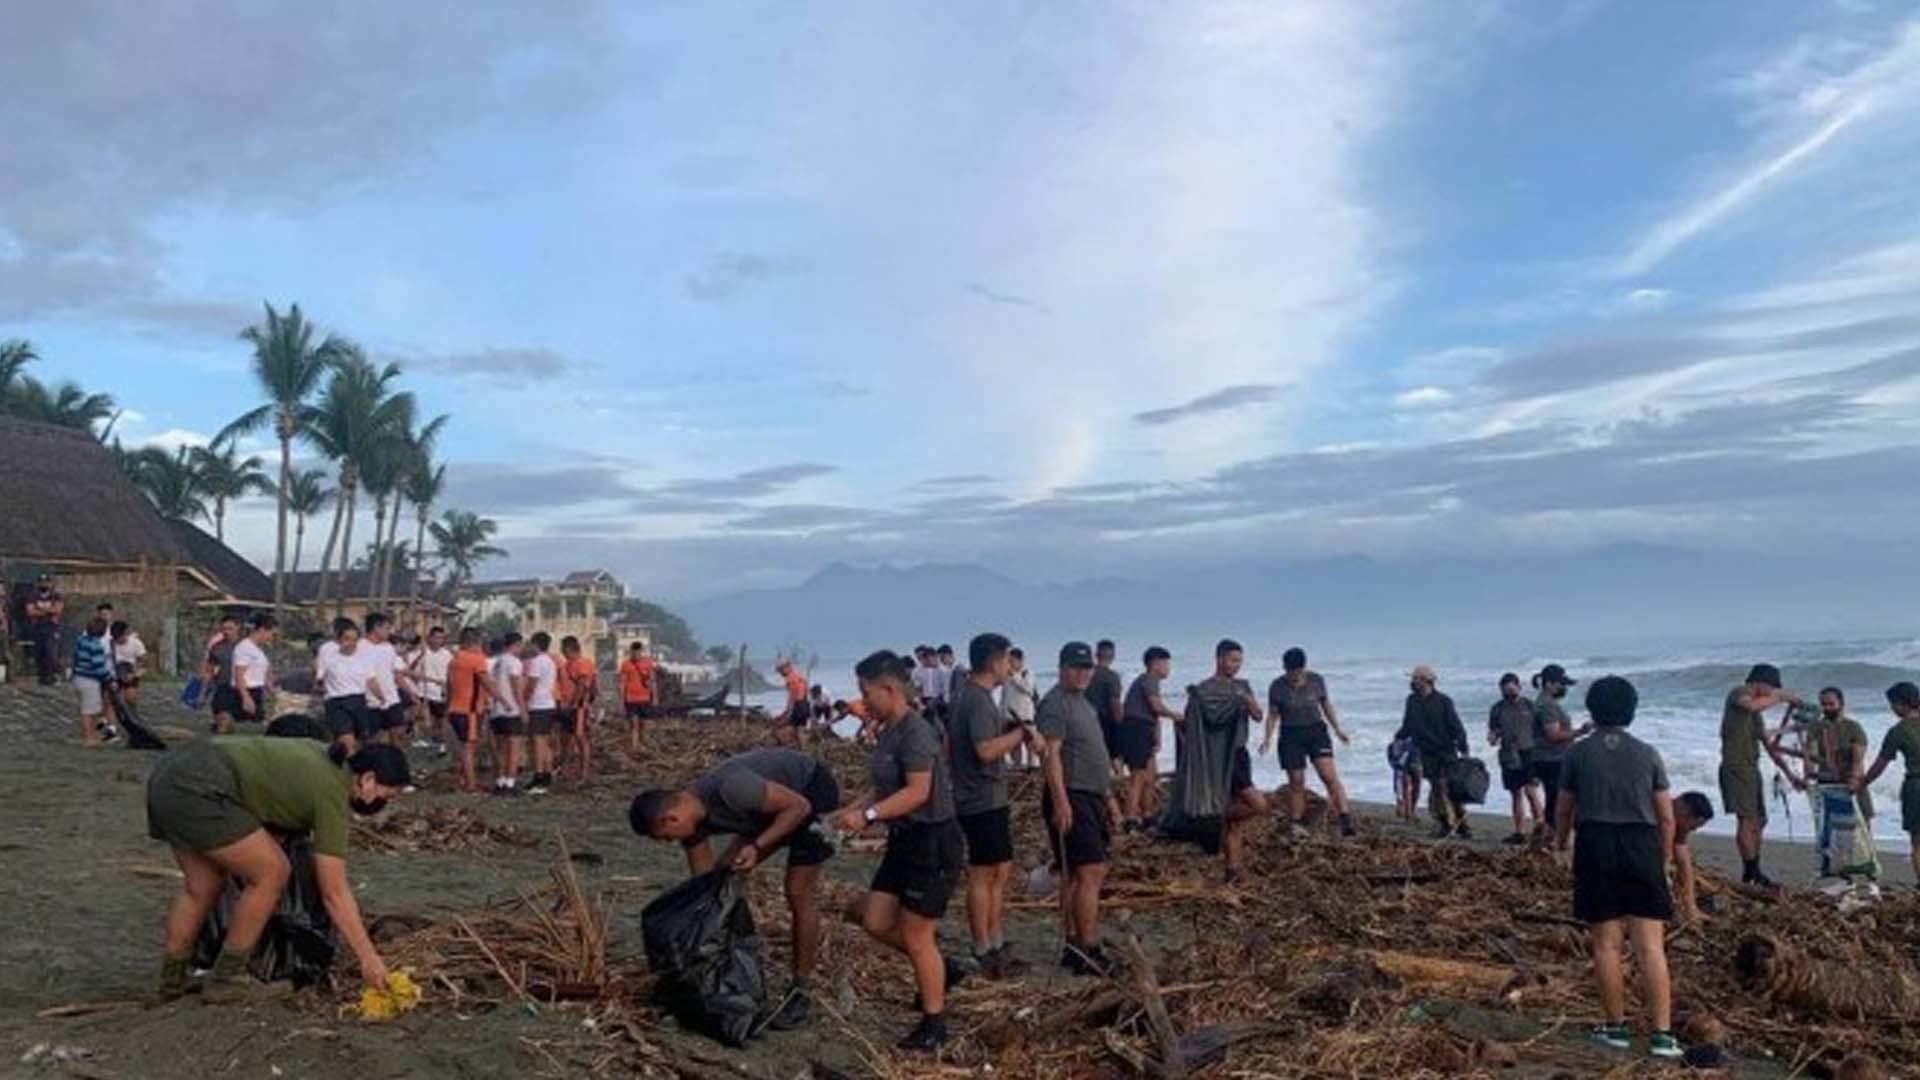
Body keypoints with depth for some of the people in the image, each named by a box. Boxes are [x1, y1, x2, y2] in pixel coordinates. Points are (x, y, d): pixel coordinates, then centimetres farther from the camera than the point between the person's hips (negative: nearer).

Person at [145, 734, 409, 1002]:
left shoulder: (319, 754, 17)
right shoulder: (333, 796, -5)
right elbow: (334, 893, -5)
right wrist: (369, 958, -2)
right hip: (198, 789, -10)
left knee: (202, 885, 20)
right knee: (272, 873, -2)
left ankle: (172, 980, 27)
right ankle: (225, 980, 6)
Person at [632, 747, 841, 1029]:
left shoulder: (730, 789, -37)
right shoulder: (691, 815, -11)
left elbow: (799, 806, -28)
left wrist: (758, 847, -33)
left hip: (810, 792, -8)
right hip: (775, 800, 8)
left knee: (799, 893, -12)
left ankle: (799, 993, -2)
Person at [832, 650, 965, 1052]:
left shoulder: (915, 732, -20)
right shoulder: (888, 732, 8)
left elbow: (917, 792, -26)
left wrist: (869, 815, -28)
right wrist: (855, 808, 1)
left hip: (932, 842, -9)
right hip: (904, 840, 9)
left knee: (916, 936, 1)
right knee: (876, 921, 11)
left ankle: (934, 1024, 17)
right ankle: (942, 970, 29)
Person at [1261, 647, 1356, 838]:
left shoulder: (1316, 680, 0)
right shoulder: (1277, 687, -4)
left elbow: (1326, 705, 13)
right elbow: (1272, 714, 2)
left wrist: (1337, 729, 9)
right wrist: (1267, 738, -10)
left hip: (1316, 730, 1)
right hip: (1291, 735, -1)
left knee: (1329, 775, -13)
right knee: (1296, 781, 1)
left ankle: (1346, 819, -16)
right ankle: (1296, 825, 13)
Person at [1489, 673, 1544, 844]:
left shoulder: (1529, 705, 2)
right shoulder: (1498, 709, 6)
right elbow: (1492, 731, 12)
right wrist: (1493, 737, -10)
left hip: (1529, 753, -2)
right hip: (1509, 756, 3)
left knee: (1530, 789, -15)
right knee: (1516, 794, 8)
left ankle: (1540, 822, 3)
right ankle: (1520, 831, 13)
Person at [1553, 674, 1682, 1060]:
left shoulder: (1578, 754, 2)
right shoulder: (1647, 754, 4)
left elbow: (1565, 809, 10)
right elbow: (1666, 817, 5)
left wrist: (1560, 840, 31)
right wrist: (1665, 860, 19)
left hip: (1596, 846, -1)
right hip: (1642, 846, 1)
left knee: (1606, 944, 7)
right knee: (1650, 946, 1)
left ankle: (1617, 1027, 15)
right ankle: (1662, 1033, -2)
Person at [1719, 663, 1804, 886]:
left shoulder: (1757, 714, 22)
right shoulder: (1738, 693, -3)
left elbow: (1771, 747, 22)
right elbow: (1751, 705, -29)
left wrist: (1791, 775, 18)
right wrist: (1781, 696, -16)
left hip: (1751, 768, 9)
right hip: (1735, 766, -9)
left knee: (1759, 821, 8)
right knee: (1747, 818, -15)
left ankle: (1751, 873, 13)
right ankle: (1753, 872, -17)